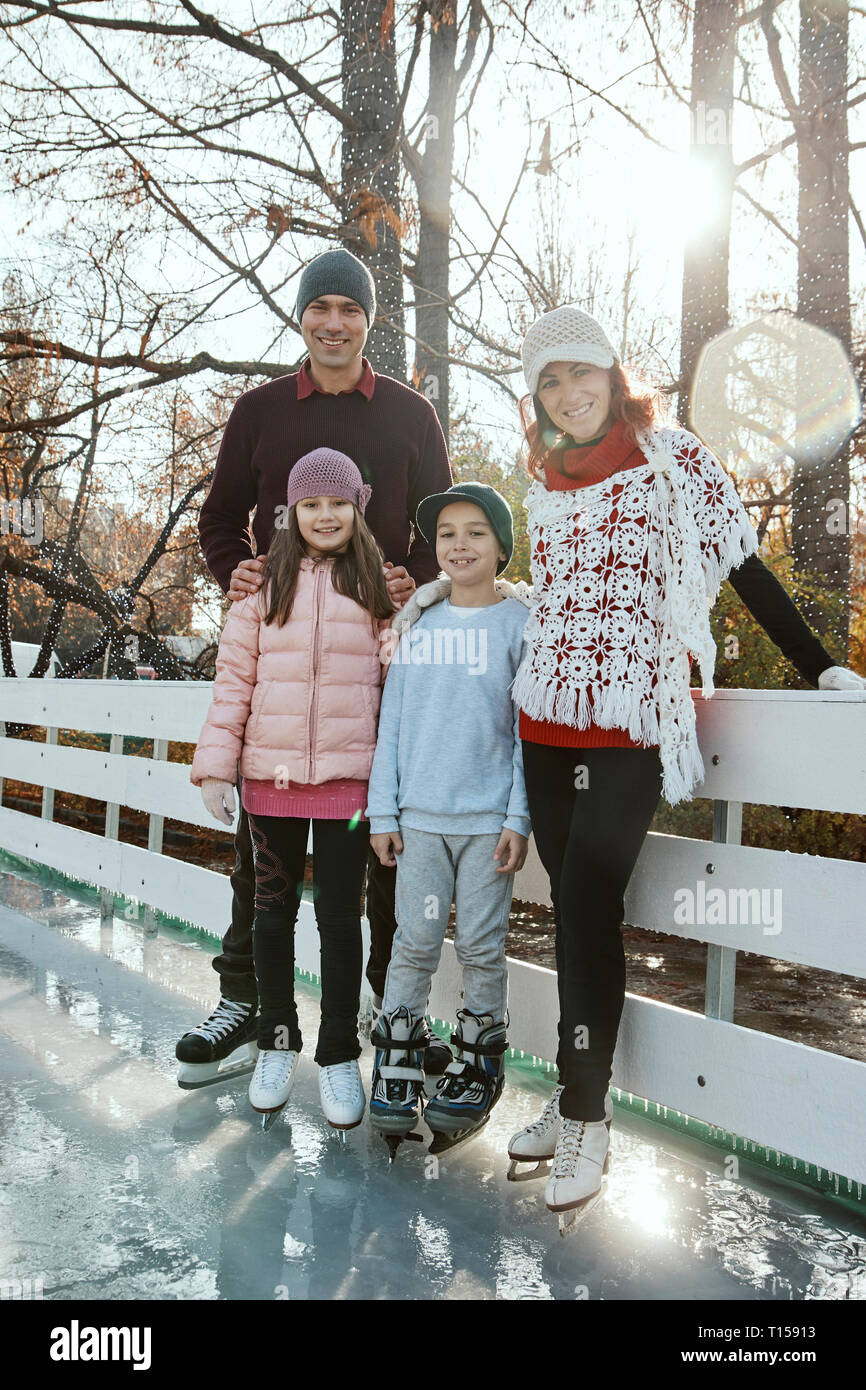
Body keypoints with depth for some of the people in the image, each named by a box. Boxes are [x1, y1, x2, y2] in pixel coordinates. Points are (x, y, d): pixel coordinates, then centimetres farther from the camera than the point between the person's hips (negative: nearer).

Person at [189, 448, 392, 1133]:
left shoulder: (380, 588, 5)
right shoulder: (264, 585, 5)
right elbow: (234, 679, 3)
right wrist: (215, 764, -3)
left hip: (349, 778, -1)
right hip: (271, 775, 1)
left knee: (340, 915, 5)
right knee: (274, 910, 13)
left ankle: (339, 1054, 20)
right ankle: (278, 1041, 30)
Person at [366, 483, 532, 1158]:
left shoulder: (521, 623, -1)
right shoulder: (416, 623, 8)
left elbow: (529, 727, -2)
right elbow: (392, 723, 9)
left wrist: (520, 817, -7)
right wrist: (382, 811, 5)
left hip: (489, 816, -2)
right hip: (420, 815, 2)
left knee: (482, 946, 7)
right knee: (415, 942, 8)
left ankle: (477, 1070, 24)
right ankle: (398, 1063, 23)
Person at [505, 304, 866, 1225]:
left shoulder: (673, 460, 0)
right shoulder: (546, 482, 14)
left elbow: (744, 570, 0)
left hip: (633, 717, -5)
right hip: (548, 716, 5)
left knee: (588, 902, -10)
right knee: (571, 905, 7)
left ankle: (586, 1120, 2)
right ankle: (574, 1097, 18)